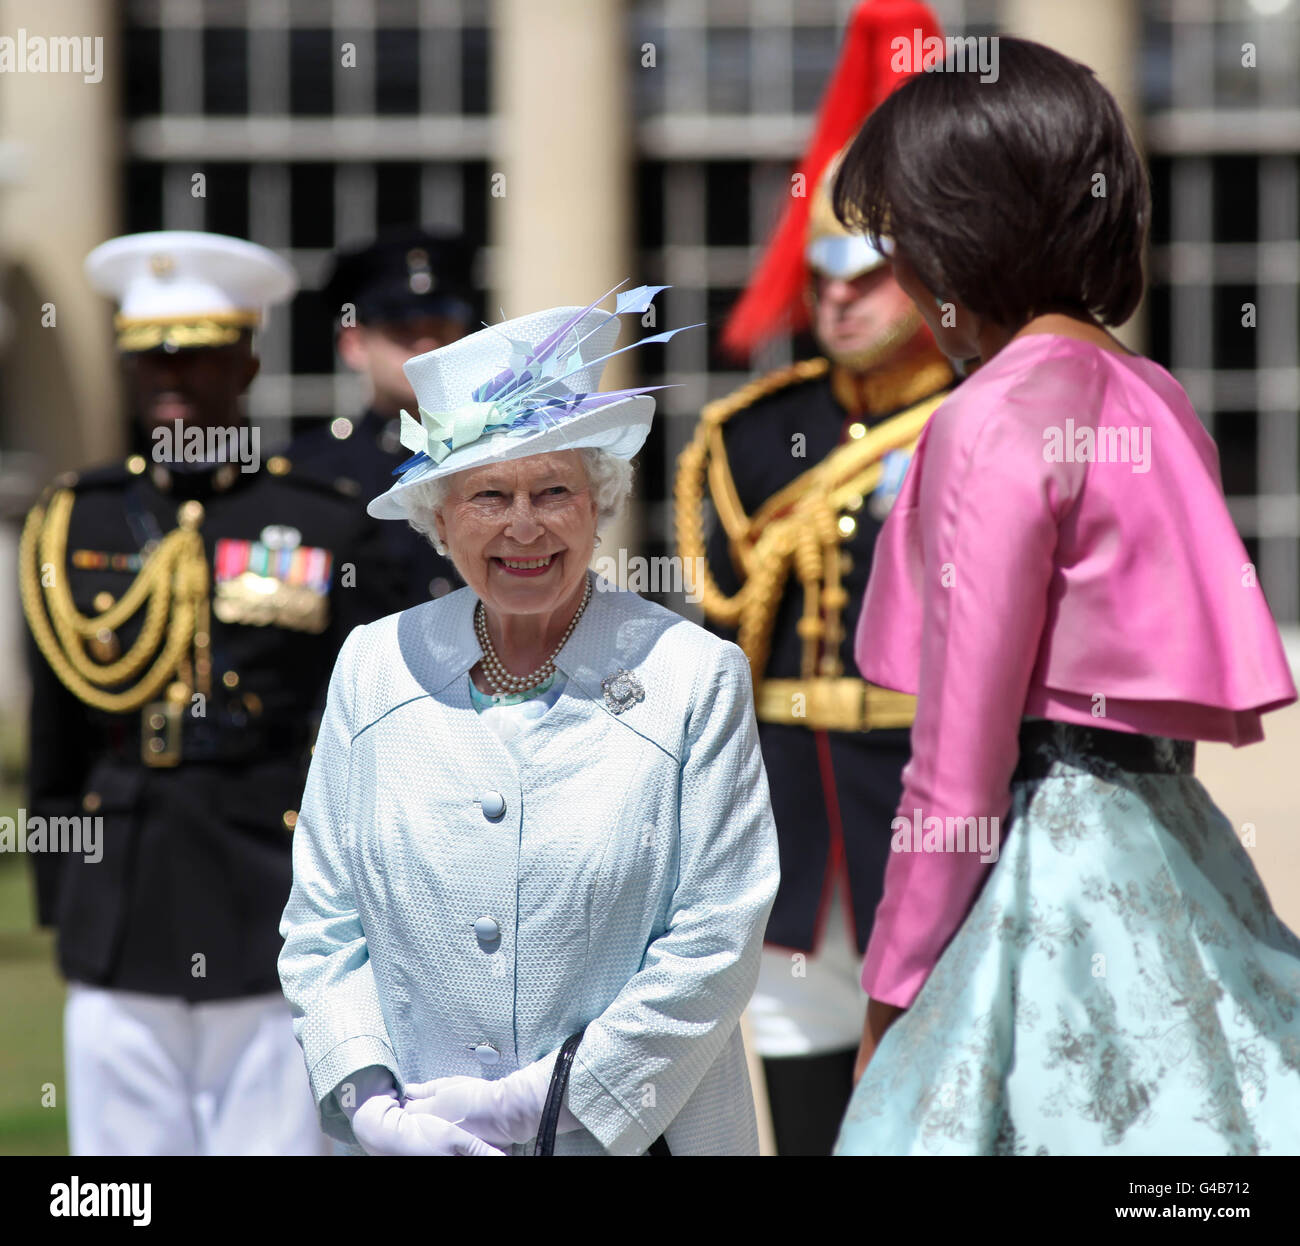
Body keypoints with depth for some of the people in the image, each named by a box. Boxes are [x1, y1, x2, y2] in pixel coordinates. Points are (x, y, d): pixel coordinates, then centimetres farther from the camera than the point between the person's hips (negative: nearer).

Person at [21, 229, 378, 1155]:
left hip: (280, 939, -2)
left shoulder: (325, 529, 2)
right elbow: (55, 751, 13)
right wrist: (65, 907, 12)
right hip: (120, 941, 2)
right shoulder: (75, 524, 8)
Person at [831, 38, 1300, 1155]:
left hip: (1042, 845, -9)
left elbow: (958, 762, -14)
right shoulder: (1155, 400, 13)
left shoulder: (996, 423, -12)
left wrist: (893, 985, -7)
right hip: (1171, 838, 9)